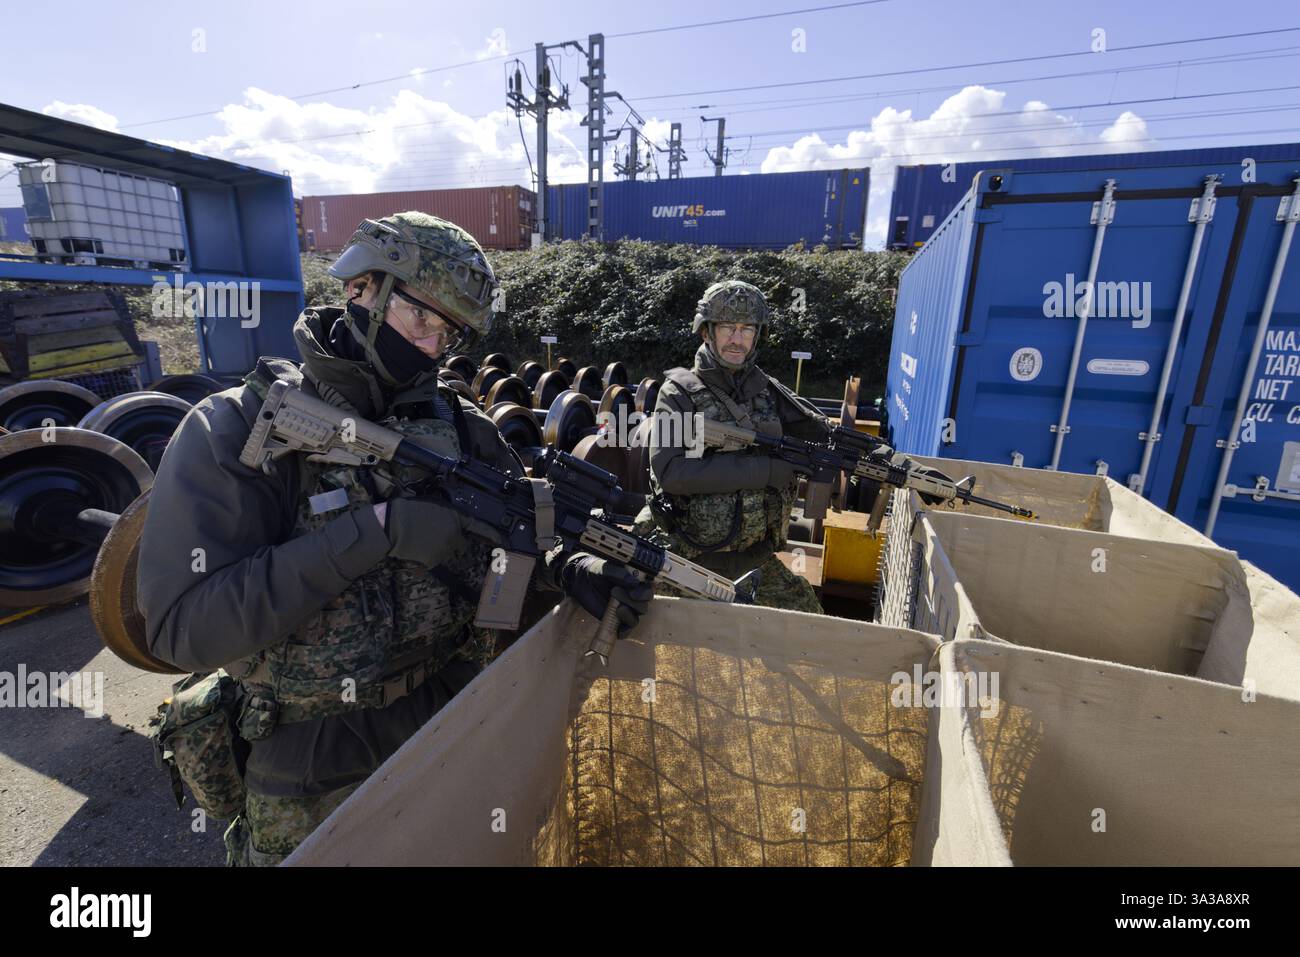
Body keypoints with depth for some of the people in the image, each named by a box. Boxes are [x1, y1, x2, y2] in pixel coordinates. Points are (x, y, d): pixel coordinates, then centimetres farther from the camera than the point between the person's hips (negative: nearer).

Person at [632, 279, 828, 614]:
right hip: (687, 561, -4)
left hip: (754, 558, 4)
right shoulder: (679, 391, -8)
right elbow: (670, 471, -22)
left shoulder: (767, 390, 6)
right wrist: (767, 469, -24)